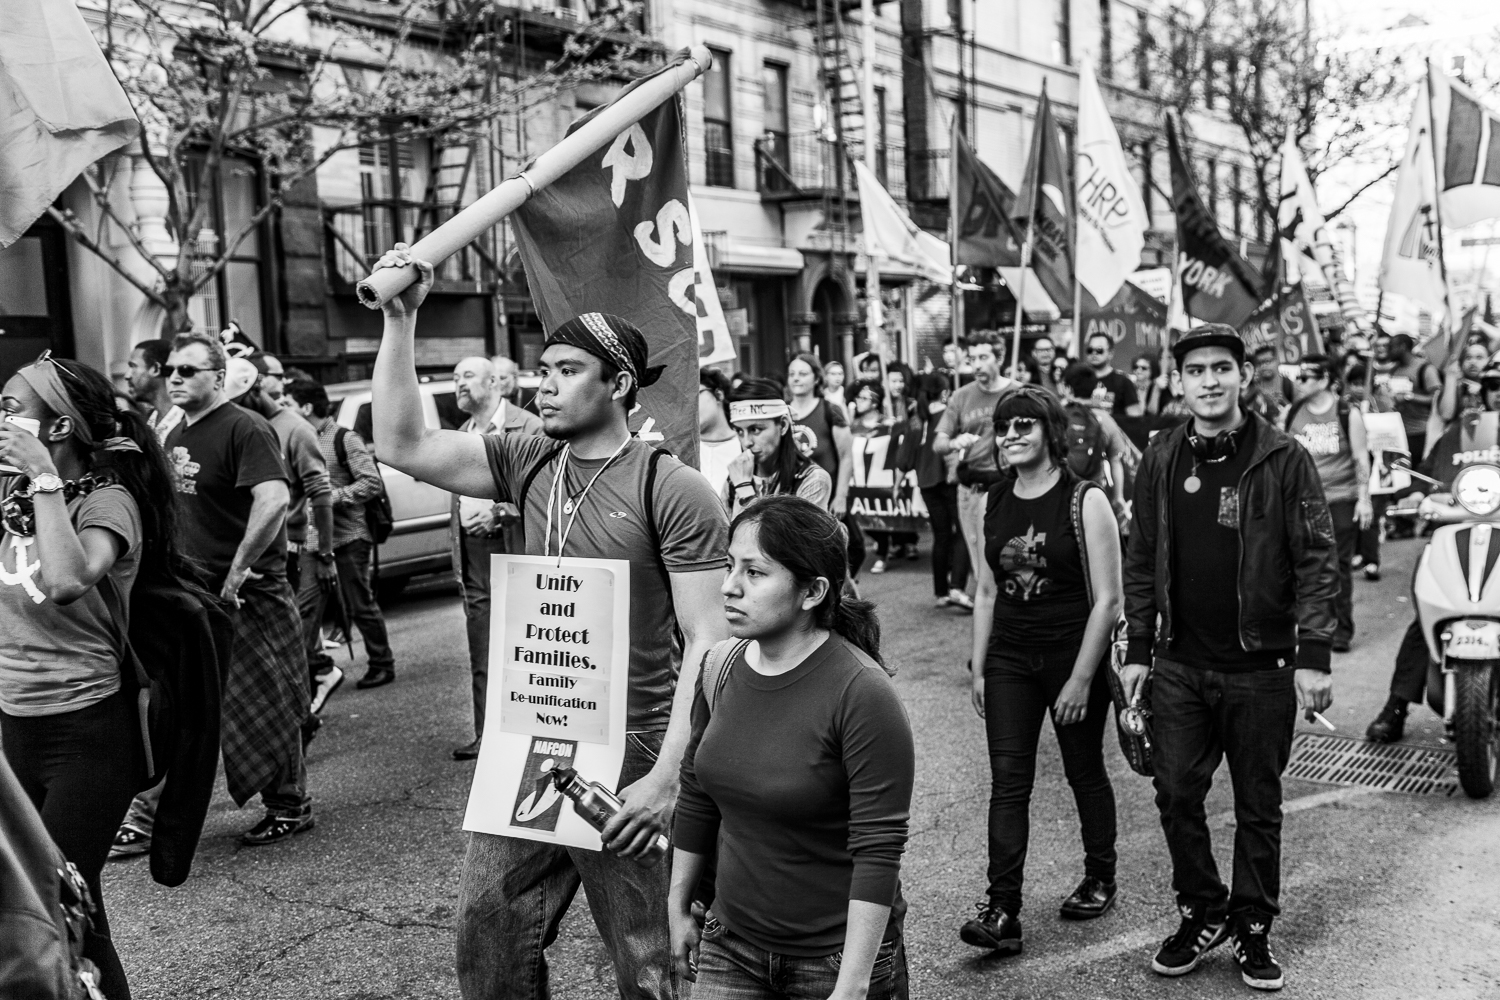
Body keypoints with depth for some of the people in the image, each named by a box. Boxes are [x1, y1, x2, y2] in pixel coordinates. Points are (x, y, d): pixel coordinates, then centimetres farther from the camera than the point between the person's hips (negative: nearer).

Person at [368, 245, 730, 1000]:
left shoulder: (673, 491, -12)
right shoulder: (527, 463, 5)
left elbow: (707, 642, -14)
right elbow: (401, 445, 0)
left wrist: (667, 777, -19)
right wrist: (400, 319, -7)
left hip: (628, 760, -5)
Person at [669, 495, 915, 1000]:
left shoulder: (862, 694, -20)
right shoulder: (721, 669, -3)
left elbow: (878, 851, -20)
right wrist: (678, 906, 13)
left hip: (839, 954, -4)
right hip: (730, 946, 5)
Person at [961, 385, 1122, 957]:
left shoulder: (1086, 502, -10)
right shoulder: (995, 502, 4)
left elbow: (1107, 600, -12)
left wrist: (1081, 679, -15)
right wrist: (978, 669, 7)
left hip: (1073, 654, -4)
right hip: (1009, 657, 4)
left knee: (1085, 773, 12)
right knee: (1008, 781, -2)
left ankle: (1099, 880, 32)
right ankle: (1002, 910, -3)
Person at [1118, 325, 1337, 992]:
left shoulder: (1284, 460, -5)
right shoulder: (1161, 462, 5)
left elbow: (1317, 561, -7)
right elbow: (1141, 562, 10)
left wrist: (1314, 656, -13)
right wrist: (1137, 651, 6)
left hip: (1262, 668, -3)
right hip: (1180, 667, 3)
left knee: (1258, 806, 9)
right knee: (1176, 795, 6)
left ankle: (1253, 927, 26)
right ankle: (1201, 912, 26)